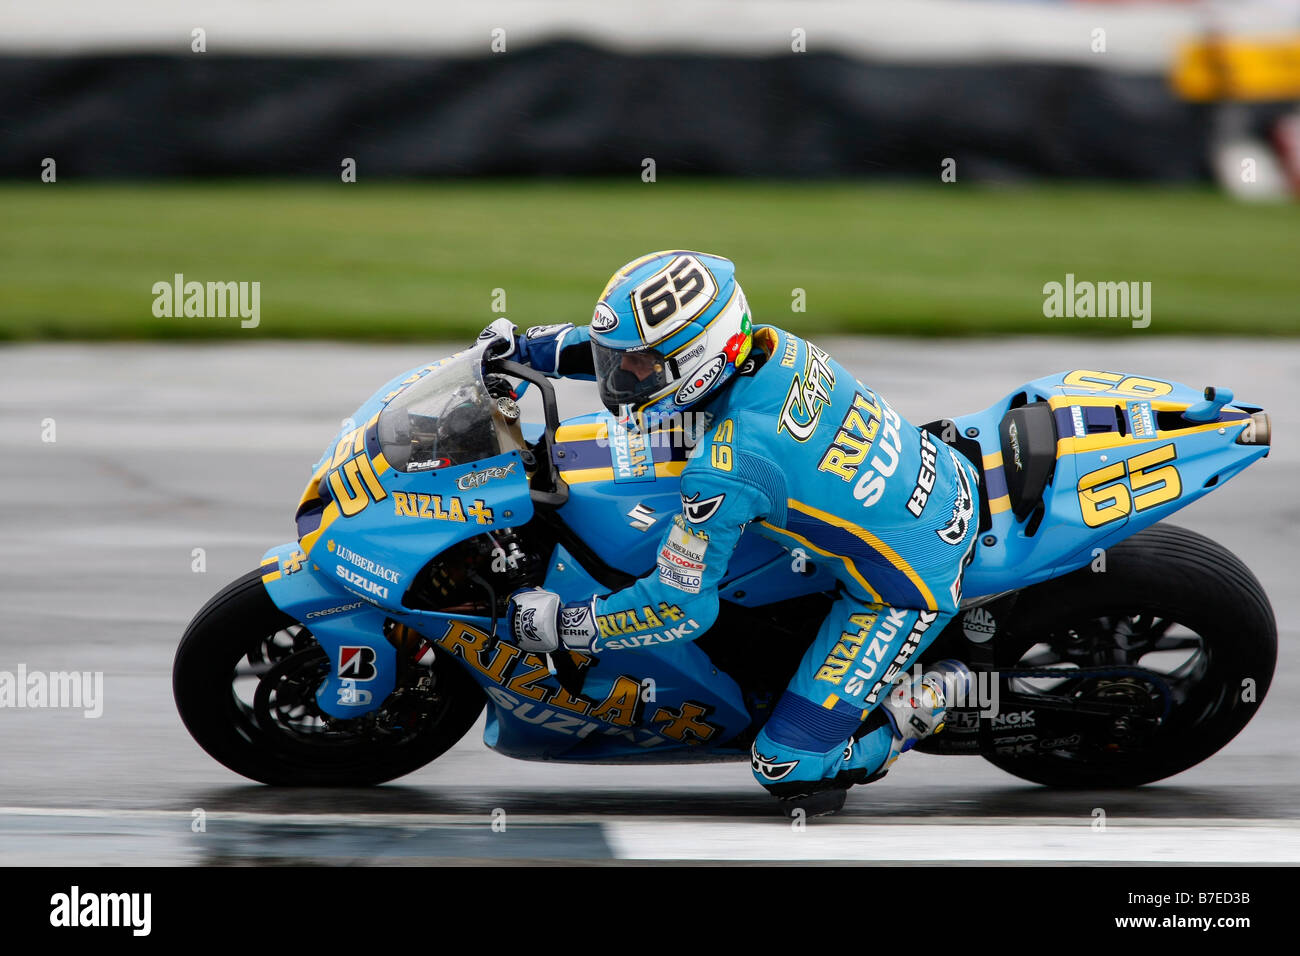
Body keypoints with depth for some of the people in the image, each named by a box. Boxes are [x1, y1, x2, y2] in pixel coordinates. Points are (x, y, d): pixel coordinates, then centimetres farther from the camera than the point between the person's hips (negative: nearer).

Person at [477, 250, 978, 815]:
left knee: (790, 769, -6)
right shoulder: (769, 345, -9)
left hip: (909, 591, -8)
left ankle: (928, 702, 6)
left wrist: (562, 625, -10)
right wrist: (526, 347, 11)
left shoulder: (725, 469, -30)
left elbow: (683, 605, -20)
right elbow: (645, 346, 12)